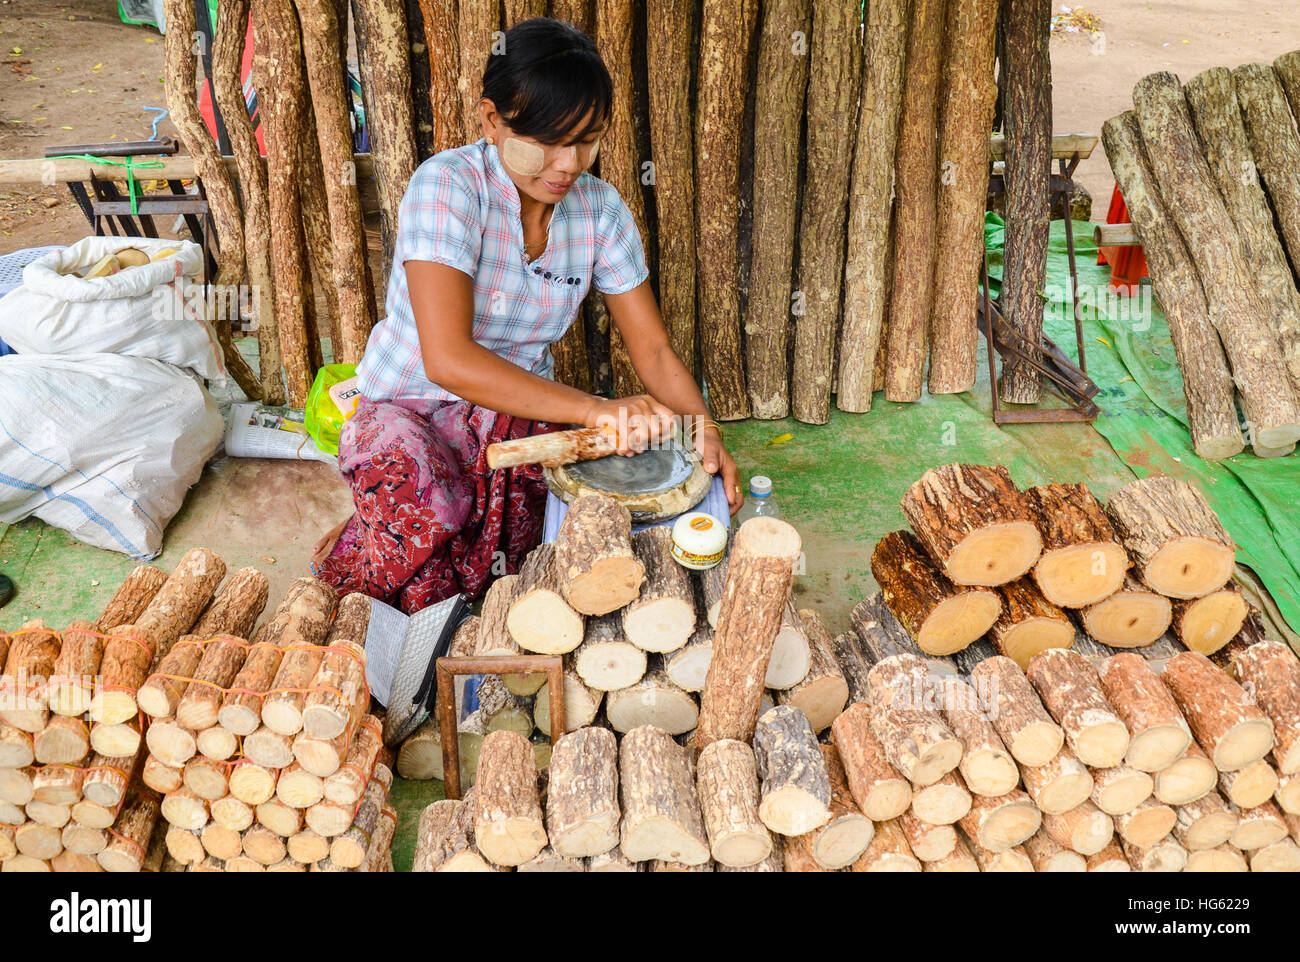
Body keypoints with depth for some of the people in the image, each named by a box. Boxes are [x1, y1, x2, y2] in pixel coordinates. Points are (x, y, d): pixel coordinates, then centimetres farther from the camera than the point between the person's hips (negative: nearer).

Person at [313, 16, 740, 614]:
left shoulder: (600, 210, -4)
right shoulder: (449, 186, -21)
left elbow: (653, 350, -2)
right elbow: (448, 359, -33)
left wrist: (704, 428, -22)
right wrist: (593, 409, -40)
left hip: (519, 413, 5)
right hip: (410, 408, -5)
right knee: (430, 515, -38)